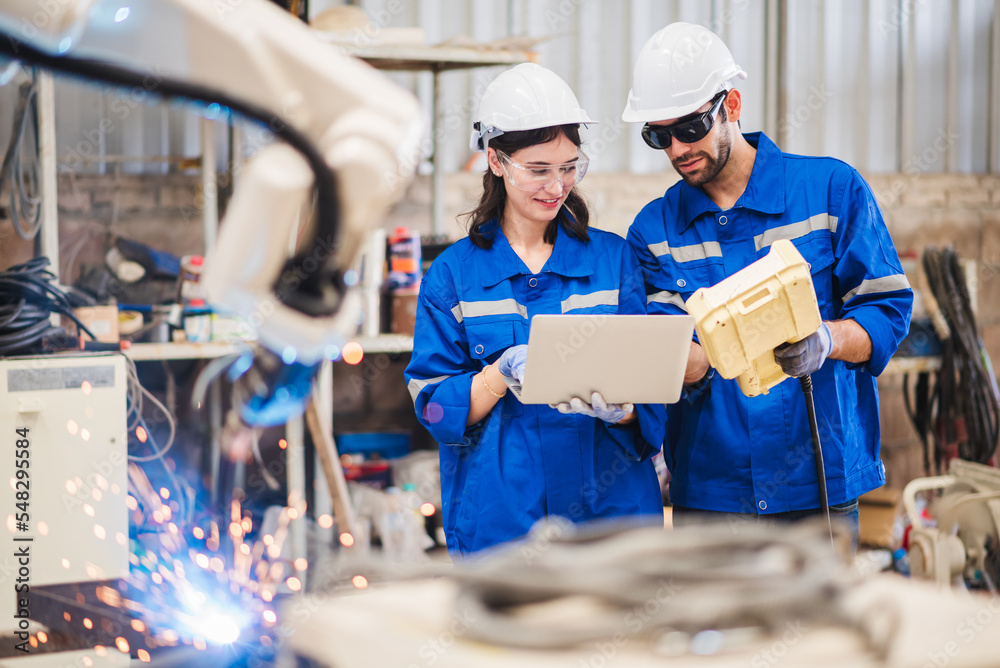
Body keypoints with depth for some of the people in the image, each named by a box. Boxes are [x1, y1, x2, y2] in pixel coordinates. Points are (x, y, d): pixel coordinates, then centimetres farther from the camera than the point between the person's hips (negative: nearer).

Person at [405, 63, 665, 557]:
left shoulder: (614, 258, 6)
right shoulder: (453, 274, 2)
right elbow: (436, 407, -2)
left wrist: (617, 408, -19)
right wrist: (502, 372, -20)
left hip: (608, 504, 1)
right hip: (497, 513, -1)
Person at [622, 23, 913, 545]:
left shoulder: (833, 189, 2)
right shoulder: (654, 229, 7)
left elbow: (888, 310, 0)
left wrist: (825, 341, -22)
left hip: (819, 483, -1)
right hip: (707, 492, 2)